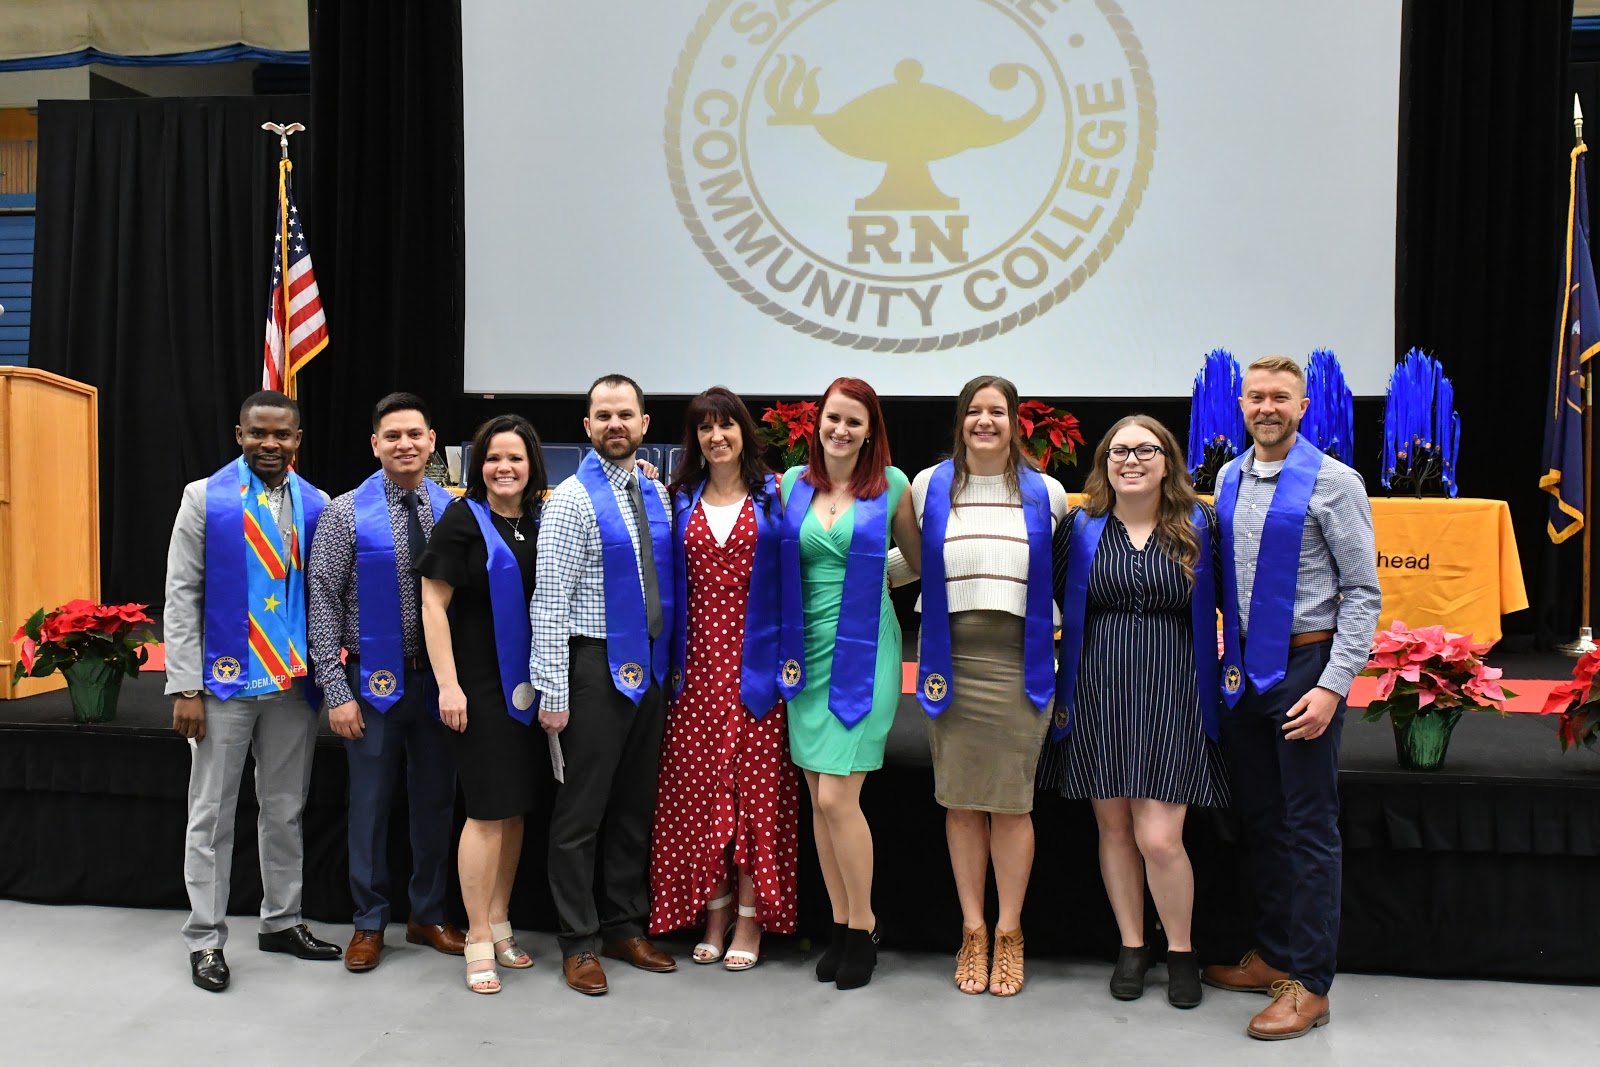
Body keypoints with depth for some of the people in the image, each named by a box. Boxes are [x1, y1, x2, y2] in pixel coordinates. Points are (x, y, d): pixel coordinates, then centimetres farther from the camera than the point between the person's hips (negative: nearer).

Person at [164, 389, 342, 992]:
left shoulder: (316, 506, 4)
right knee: (212, 813, 6)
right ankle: (205, 939, 18)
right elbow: (181, 596, -4)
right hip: (224, 682, -2)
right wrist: (185, 687, -10)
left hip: (295, 683, 3)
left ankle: (281, 922, 27)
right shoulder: (205, 499, -2)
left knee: (285, 810, 13)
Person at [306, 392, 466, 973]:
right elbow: (324, 605, -7)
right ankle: (369, 924, 25)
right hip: (376, 681, -2)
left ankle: (428, 916, 29)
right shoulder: (347, 512, -7)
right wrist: (337, 691, -11)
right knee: (371, 804, 8)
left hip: (439, 679, 2)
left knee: (436, 800, 12)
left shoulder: (453, 511, 0)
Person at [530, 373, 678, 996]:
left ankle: (625, 928, 27)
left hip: (651, 668, 6)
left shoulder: (657, 496, 10)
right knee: (582, 809, 2)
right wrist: (552, 691, -17)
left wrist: (672, 664, 9)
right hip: (596, 667, -6)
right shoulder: (573, 499, -9)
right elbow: (549, 602, -13)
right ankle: (580, 944, 14)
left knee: (636, 805, 14)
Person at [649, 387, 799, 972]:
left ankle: (751, 916, 13)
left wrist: (785, 656, -7)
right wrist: (674, 659, 2)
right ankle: (715, 911, 19)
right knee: (699, 783, 5)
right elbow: (672, 583, 10)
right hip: (699, 661, 3)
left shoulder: (772, 495, 2)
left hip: (755, 660, -3)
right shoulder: (682, 501, 10)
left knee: (756, 781, 0)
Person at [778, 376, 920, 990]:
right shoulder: (793, 484, 7)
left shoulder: (891, 485, -1)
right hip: (807, 651, 4)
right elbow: (778, 568, 16)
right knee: (818, 800, 7)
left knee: (837, 798, -8)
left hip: (863, 652, -3)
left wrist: (870, 580, 4)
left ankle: (863, 927, 12)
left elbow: (921, 562, 10)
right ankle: (841, 925, 22)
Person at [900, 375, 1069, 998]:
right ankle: (973, 932, 18)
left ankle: (1009, 934, 18)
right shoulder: (929, 487, 6)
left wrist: (1049, 628, 8)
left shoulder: (1046, 493, 6)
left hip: (1017, 659, 0)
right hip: (951, 656, 1)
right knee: (959, 799, 4)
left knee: (1011, 801, 1)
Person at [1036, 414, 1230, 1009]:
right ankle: (1131, 947, 27)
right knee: (1113, 827, 9)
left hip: (1170, 696, -2)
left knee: (1159, 838, -6)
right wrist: (1059, 689, 6)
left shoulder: (1198, 526, 2)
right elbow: (1049, 603, 8)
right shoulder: (1082, 528, 3)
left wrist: (1224, 676, 4)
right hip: (1098, 694, 2)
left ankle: (1181, 952, 18)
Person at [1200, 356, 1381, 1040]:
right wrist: (1227, 652, 9)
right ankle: (1273, 957, 28)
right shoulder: (1227, 481, 9)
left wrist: (1332, 685, -15)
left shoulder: (1333, 483, -8)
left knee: (1308, 827, 1)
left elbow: (1362, 592, -9)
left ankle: (1308, 983, 11)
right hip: (1242, 669, 6)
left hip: (1304, 665, -6)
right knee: (1260, 820, 14)